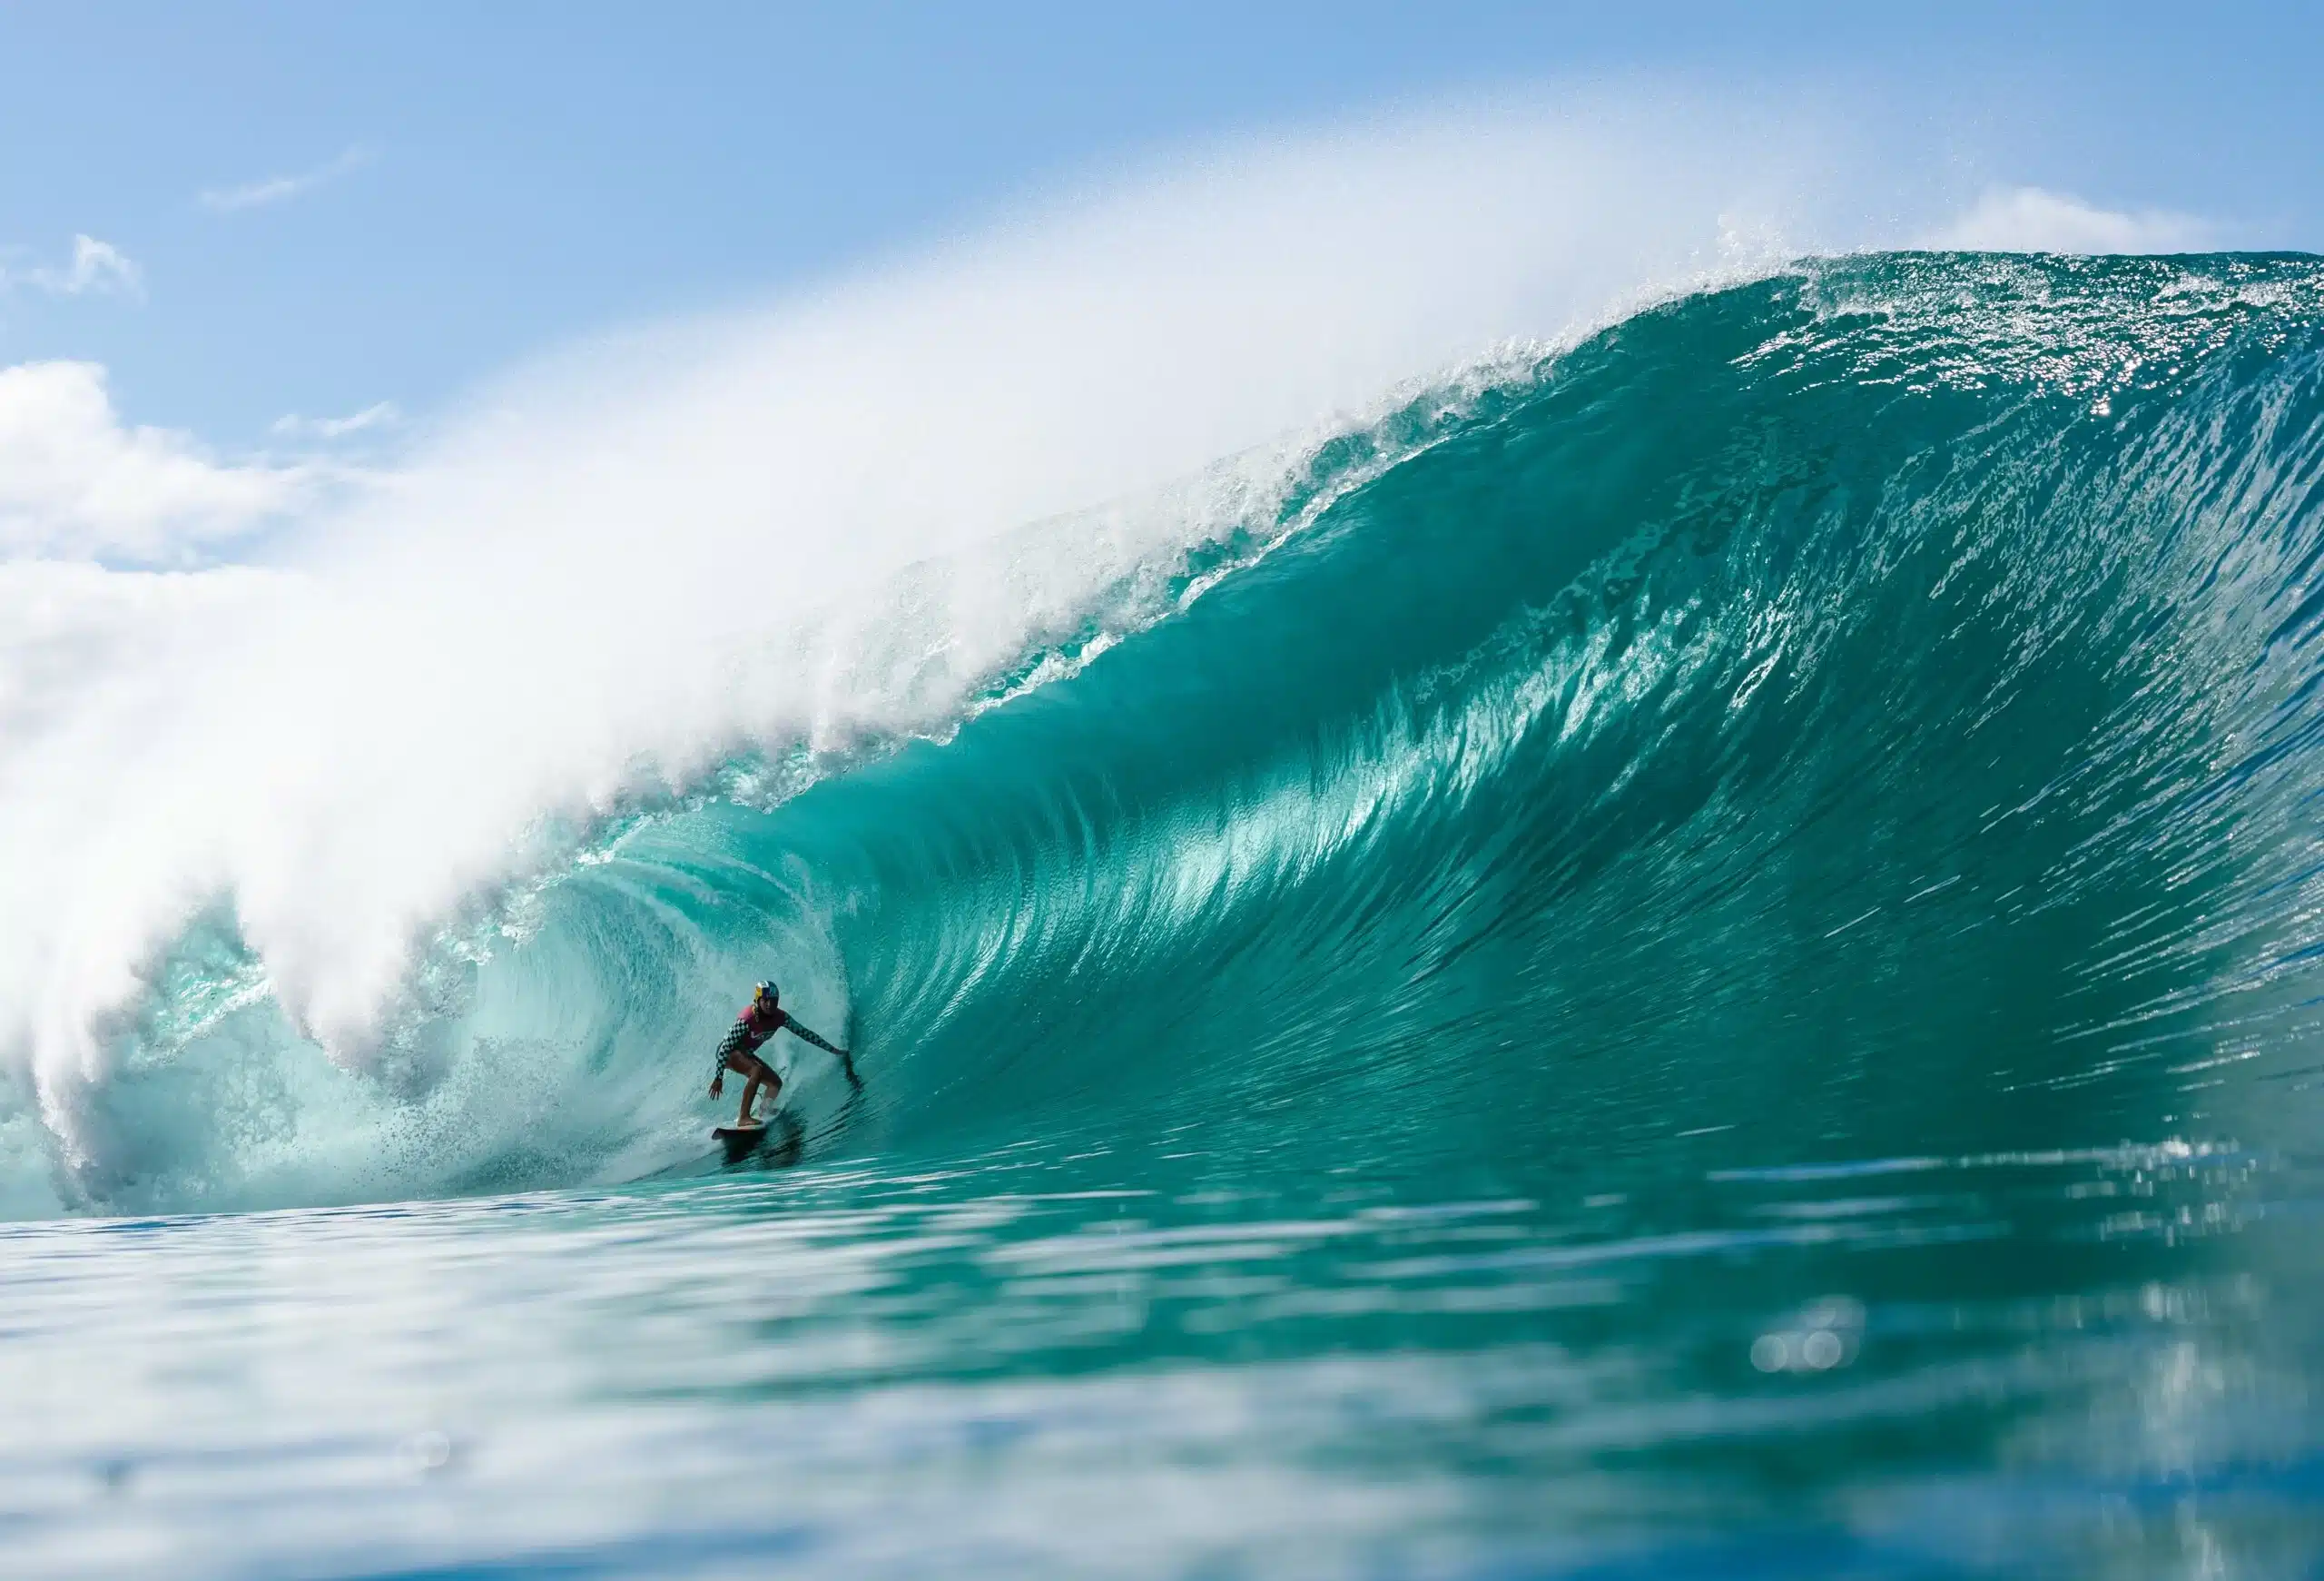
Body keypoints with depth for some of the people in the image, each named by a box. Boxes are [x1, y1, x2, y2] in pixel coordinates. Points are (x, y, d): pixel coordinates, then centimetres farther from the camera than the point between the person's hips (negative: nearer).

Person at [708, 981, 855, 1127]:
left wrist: (833, 1050, -2)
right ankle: (743, 1117, -31)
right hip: (728, 1052, -8)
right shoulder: (746, 1019, -33)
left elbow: (804, 1033, -4)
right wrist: (718, 1078, -29)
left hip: (746, 1054, 8)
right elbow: (726, 1047, -29)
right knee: (757, 1070, -32)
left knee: (776, 1083, 0)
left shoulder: (781, 1017, -14)